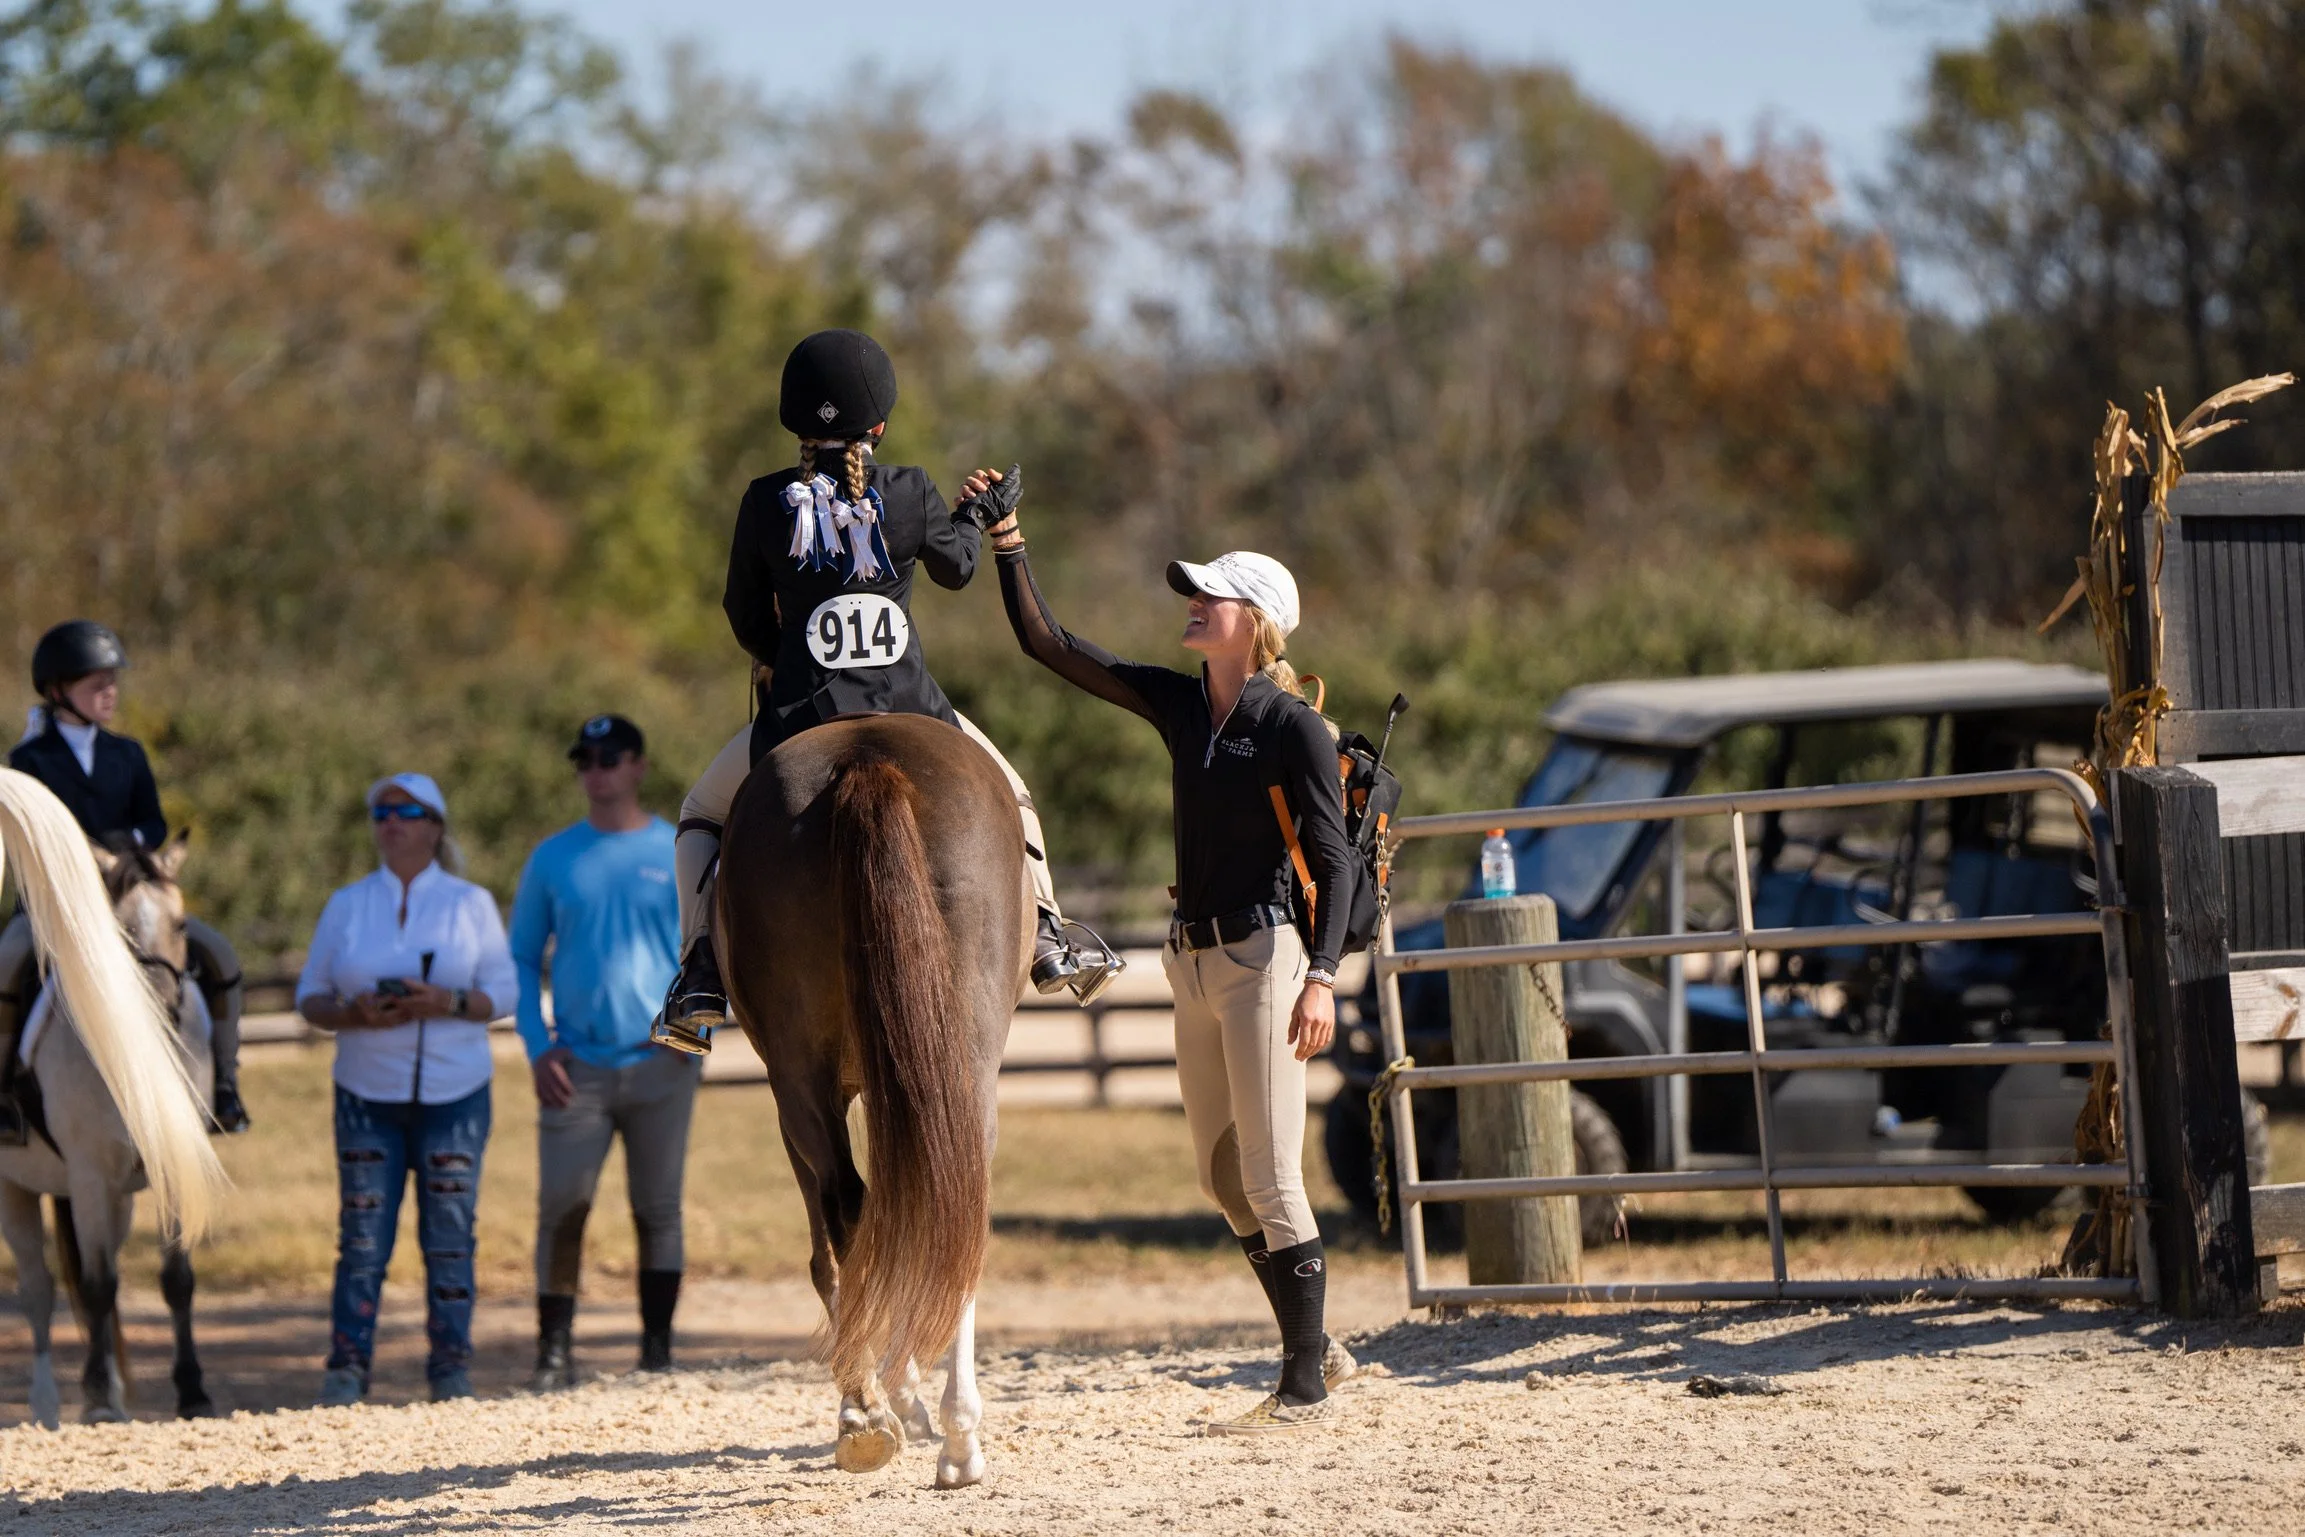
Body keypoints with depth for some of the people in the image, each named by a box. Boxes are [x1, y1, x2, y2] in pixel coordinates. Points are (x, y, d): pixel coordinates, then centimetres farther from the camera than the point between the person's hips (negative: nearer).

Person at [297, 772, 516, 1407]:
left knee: (449, 1235, -1)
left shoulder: (472, 904, 4)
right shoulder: (346, 906, 8)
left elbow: (504, 993, 2)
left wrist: (445, 1002, -17)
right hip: (367, 1094, 1)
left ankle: (451, 1370, 6)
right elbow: (309, 996, 9)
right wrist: (354, 1013, -13)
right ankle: (345, 1372, 0)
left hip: (453, 1093, -1)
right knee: (362, 1239, -3)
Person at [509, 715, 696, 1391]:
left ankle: (658, 1354, 8)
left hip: (659, 1063, -1)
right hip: (576, 1067, 1)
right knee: (561, 1208, -7)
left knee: (658, 1210, 2)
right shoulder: (553, 858, 9)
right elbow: (522, 958, 13)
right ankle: (555, 1353, -4)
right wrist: (537, 1048, 0)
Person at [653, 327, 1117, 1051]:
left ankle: (701, 972, 7)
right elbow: (956, 567, 14)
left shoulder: (767, 501, -5)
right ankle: (1047, 935, 22)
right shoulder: (909, 491, -5)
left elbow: (744, 615, 7)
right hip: (908, 707, 0)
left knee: (704, 814, 23)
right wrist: (971, 516, 36)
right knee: (1006, 790, 28)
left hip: (801, 717, 0)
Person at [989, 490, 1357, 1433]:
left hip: (1265, 956, -8)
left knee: (1269, 1175, -7)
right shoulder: (1178, 704, 8)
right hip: (1196, 959, 8)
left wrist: (1321, 976, -23)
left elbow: (1333, 859, -14)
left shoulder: (1294, 726, -10)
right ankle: (1312, 1347, 25)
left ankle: (1306, 1390, -1)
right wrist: (1007, 547, 1)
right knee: (1220, 1174, 13)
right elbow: (1048, 646, 10)